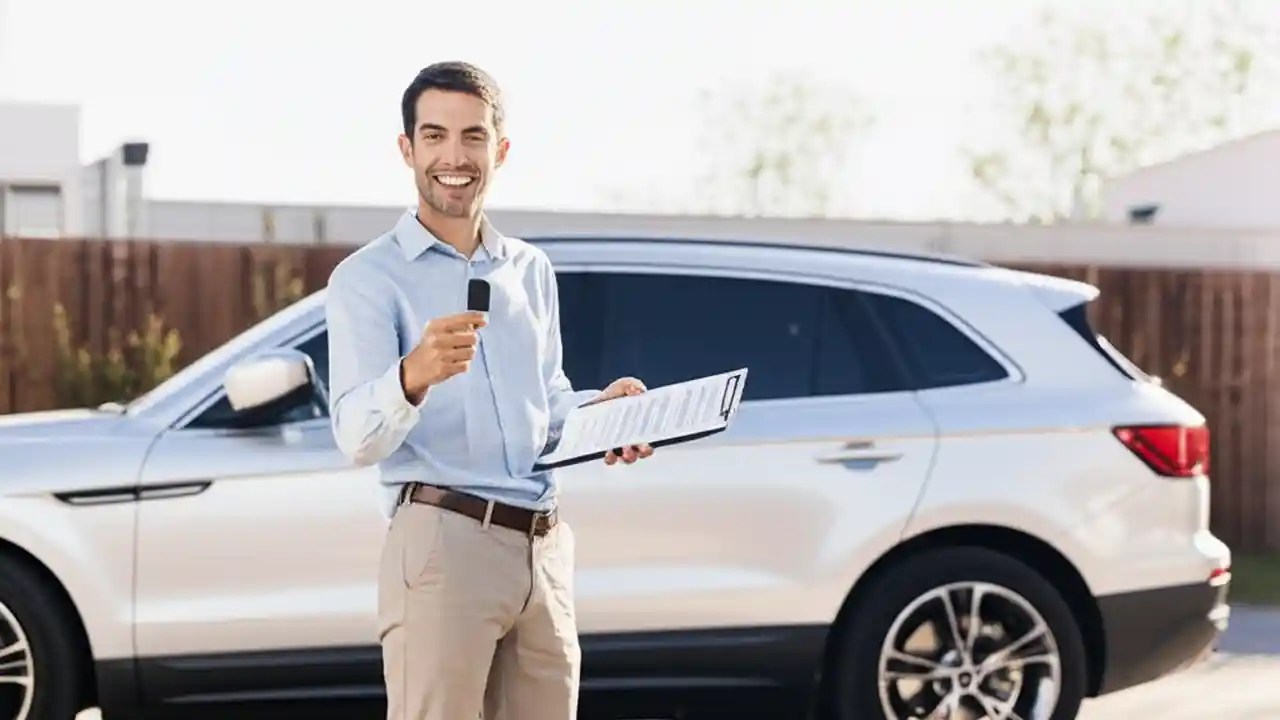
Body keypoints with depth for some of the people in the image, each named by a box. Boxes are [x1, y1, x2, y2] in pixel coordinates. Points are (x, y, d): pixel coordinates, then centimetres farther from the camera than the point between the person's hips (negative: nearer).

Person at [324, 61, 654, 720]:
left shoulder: (532, 270, 17)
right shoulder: (368, 277, -2)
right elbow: (358, 437, -15)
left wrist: (603, 408, 5)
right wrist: (414, 376, -35)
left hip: (546, 548, 6)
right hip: (441, 541, -6)